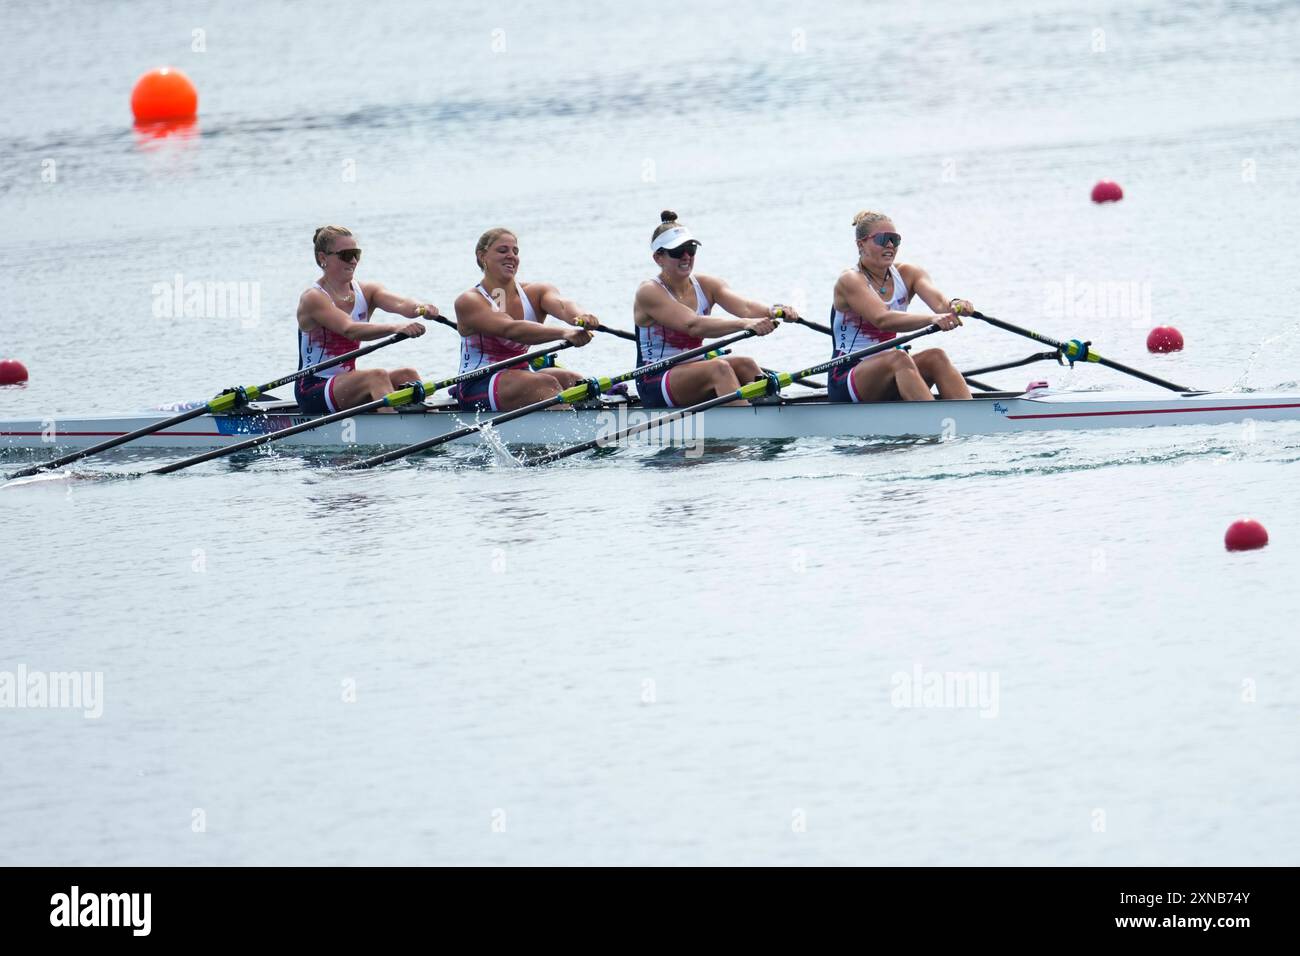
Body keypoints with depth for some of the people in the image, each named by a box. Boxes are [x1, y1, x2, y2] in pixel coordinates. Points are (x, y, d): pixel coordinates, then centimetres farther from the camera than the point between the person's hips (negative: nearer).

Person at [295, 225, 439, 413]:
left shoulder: (366, 292, 6)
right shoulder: (313, 298, -14)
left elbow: (400, 304, -14)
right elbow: (350, 330, -30)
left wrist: (421, 308, -39)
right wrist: (396, 328, -44)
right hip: (313, 392, -7)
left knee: (407, 376, -14)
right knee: (377, 376, -29)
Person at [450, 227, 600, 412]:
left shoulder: (534, 293, 9)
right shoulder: (469, 301, -9)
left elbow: (562, 305, -15)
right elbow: (511, 330, -26)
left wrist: (581, 316, -42)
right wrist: (564, 333, -41)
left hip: (519, 379, 6)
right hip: (478, 386, -6)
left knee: (572, 381, -22)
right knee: (545, 383, -30)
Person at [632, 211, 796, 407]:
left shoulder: (706, 286, 7)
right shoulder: (649, 292, -11)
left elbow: (745, 306, -12)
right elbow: (693, 326, -26)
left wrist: (772, 312, -36)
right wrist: (744, 324, -39)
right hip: (656, 383, -6)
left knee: (744, 365, -21)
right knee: (719, 368, -30)